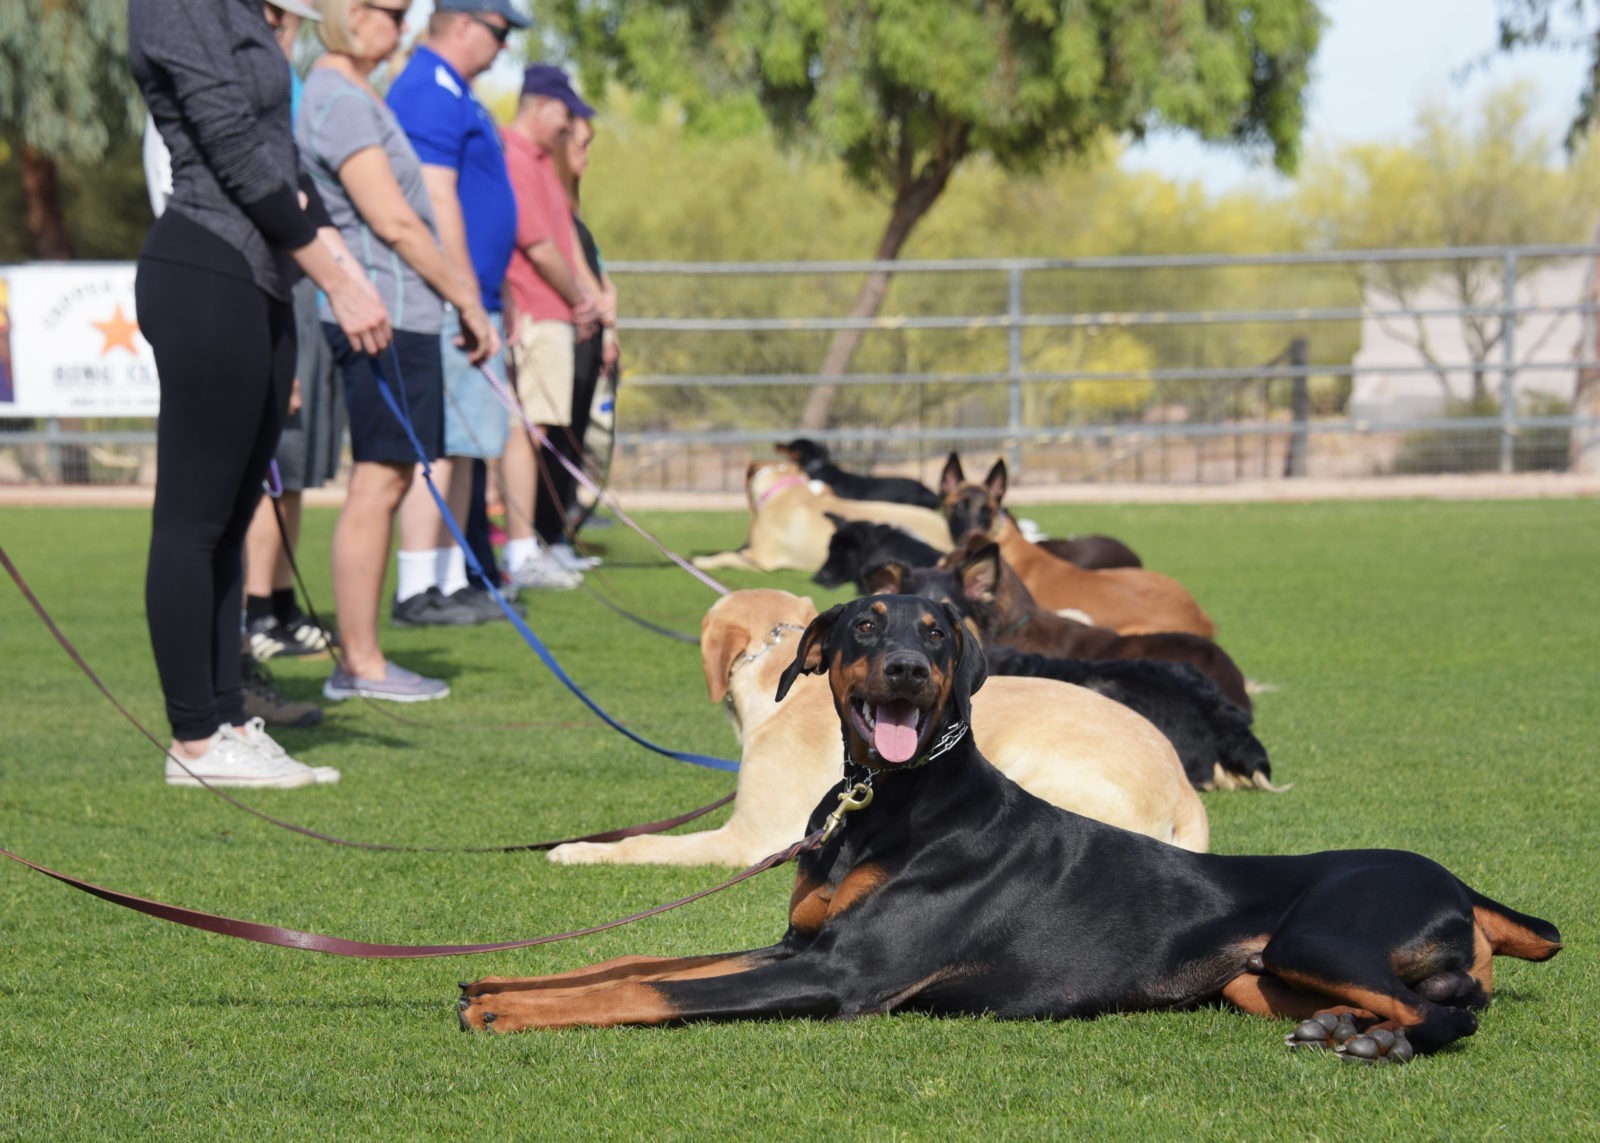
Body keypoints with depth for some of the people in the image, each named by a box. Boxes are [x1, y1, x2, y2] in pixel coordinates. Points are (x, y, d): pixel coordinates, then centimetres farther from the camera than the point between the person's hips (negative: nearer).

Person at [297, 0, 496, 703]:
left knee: (389, 481, 11)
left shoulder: (351, 94, 19)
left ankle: (357, 662, 13)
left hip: (398, 314, 11)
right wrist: (465, 298, -8)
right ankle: (360, 661, -5)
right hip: (385, 316, -11)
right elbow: (393, 222, -15)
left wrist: (458, 298, 23)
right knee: (377, 483, -8)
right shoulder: (341, 101, -14)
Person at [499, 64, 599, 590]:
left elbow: (564, 237, 21)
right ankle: (522, 553, -11)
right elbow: (540, 248, -16)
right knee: (526, 427, -10)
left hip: (550, 315, 11)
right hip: (536, 316, -11)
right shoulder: (516, 160, -14)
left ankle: (528, 547, 17)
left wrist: (583, 296, 8)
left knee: (530, 429, 12)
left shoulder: (537, 160, 19)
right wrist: (580, 301, -3)